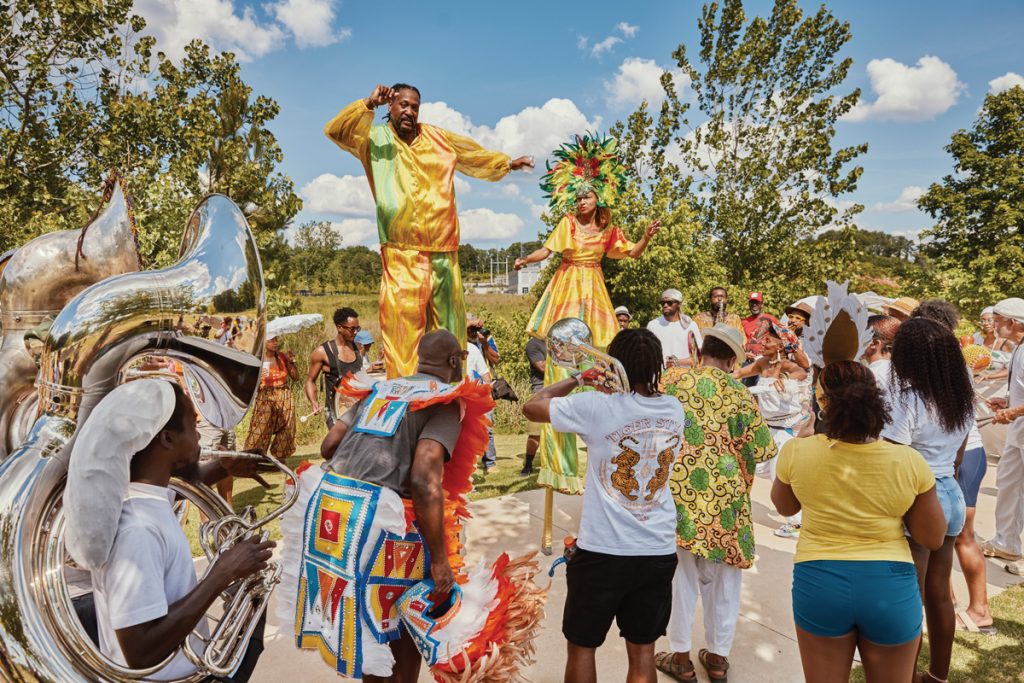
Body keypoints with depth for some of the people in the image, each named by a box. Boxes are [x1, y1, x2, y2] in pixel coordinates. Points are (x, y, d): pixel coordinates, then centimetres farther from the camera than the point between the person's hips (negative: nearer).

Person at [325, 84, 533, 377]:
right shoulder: (374, 137, 6)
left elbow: (476, 154, 29)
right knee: (403, 320, -10)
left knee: (448, 320, 8)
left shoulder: (438, 138, 15)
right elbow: (335, 130, -8)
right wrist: (368, 104, -17)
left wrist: (508, 163, 39)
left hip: (443, 250, 4)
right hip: (401, 254, -4)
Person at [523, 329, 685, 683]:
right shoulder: (674, 409, -2)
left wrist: (577, 380, 3)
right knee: (642, 652, 18)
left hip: (602, 551, -4)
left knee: (582, 647, 16)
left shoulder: (598, 407, -16)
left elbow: (532, 406, -5)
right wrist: (611, 391, 15)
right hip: (659, 551, 4)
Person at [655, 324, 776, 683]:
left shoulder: (671, 379, -4)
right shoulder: (738, 393, -6)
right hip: (723, 495, 0)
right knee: (722, 577, 17)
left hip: (678, 492, 0)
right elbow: (762, 450, -3)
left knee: (680, 574, 14)